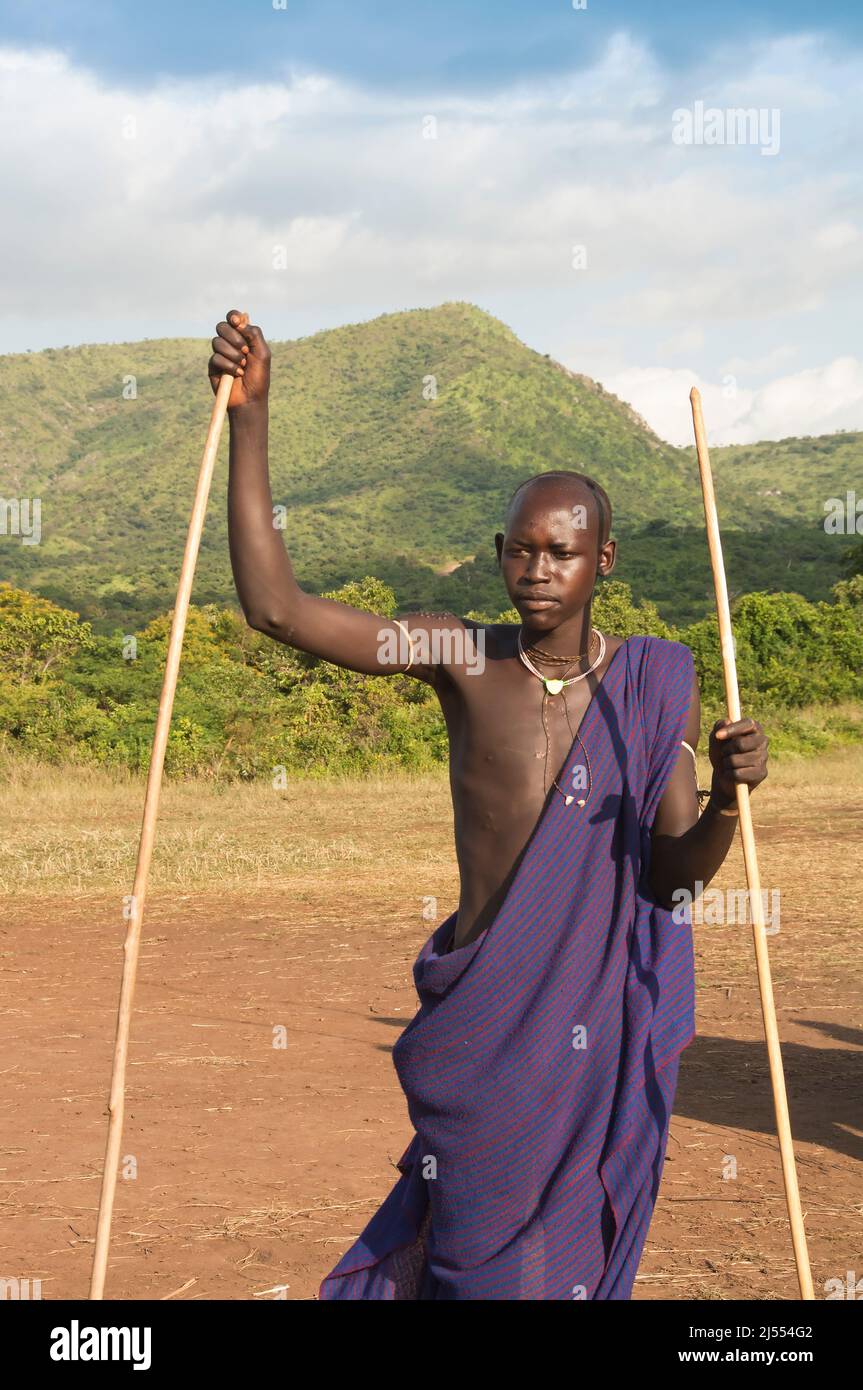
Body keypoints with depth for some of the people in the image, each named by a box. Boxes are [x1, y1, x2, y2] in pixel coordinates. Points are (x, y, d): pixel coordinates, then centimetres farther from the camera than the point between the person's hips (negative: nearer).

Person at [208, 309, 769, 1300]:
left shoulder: (651, 684, -2)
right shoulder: (462, 657, -5)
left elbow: (676, 876, -2)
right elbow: (274, 607, -11)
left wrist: (727, 799, -24)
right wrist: (250, 417, -15)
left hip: (604, 1021, 1)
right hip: (483, 1018, -1)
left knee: (575, 1257, 12)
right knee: (481, 1253, 10)